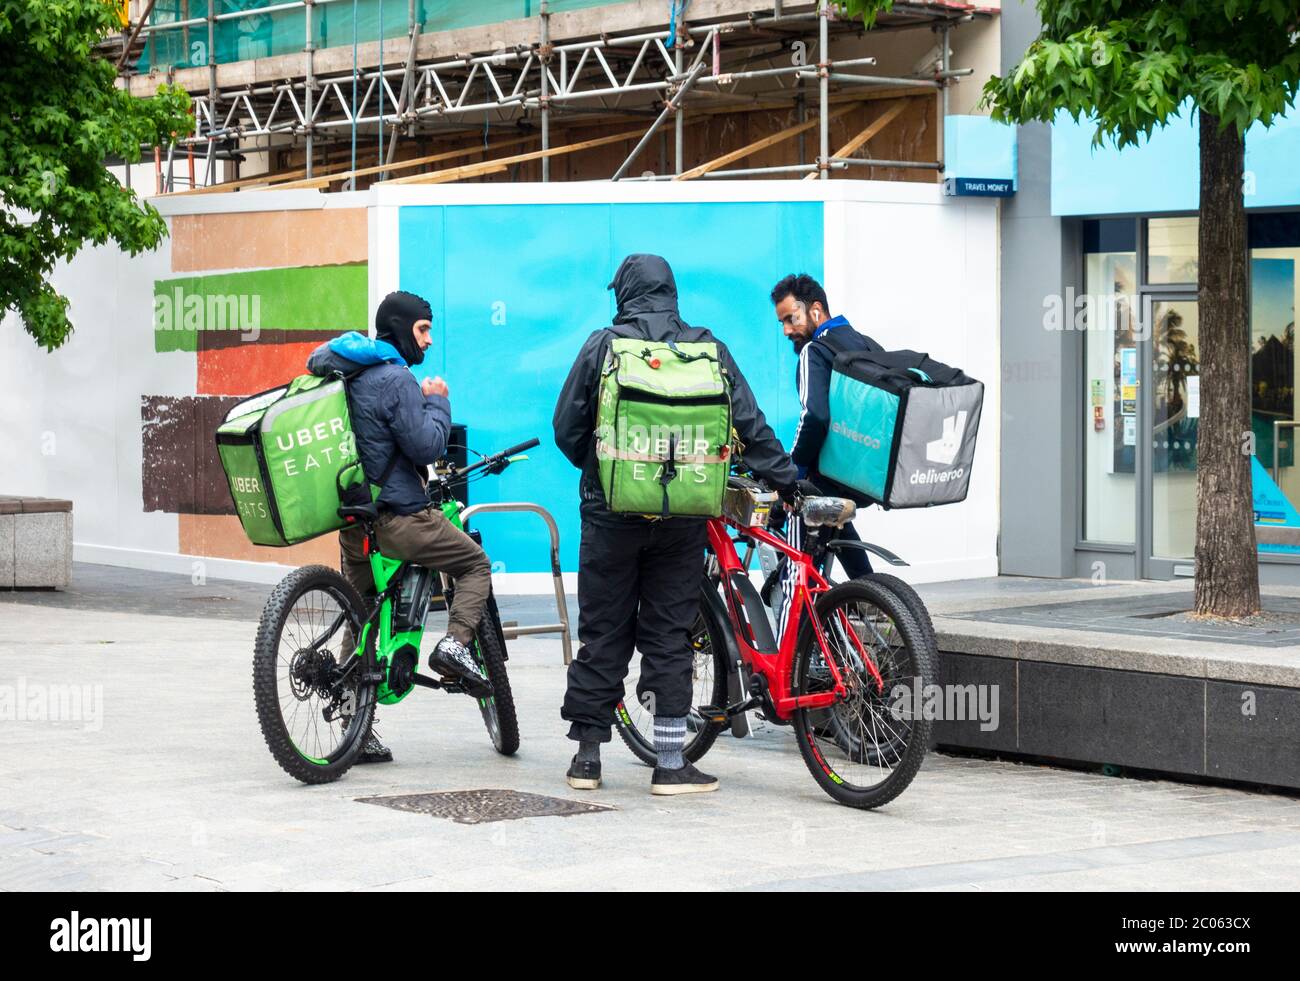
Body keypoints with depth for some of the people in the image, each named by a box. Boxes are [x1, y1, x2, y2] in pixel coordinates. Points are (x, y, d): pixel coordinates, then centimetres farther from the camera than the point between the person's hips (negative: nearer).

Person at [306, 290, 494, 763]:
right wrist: (437, 402, -2)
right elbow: (426, 445, -17)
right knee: (475, 564, 12)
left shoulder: (345, 373, 14)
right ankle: (454, 644, -10)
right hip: (398, 515, -8)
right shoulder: (395, 378, -14)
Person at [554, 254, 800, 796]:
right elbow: (750, 426, 1)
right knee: (670, 633, 6)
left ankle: (587, 754, 14)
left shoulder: (602, 346, -3)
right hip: (682, 514, 1)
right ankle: (671, 763, 3)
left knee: (604, 633, 9)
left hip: (612, 509, -1)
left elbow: (567, 429, 0)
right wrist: (786, 482, 9)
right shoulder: (708, 349, 1)